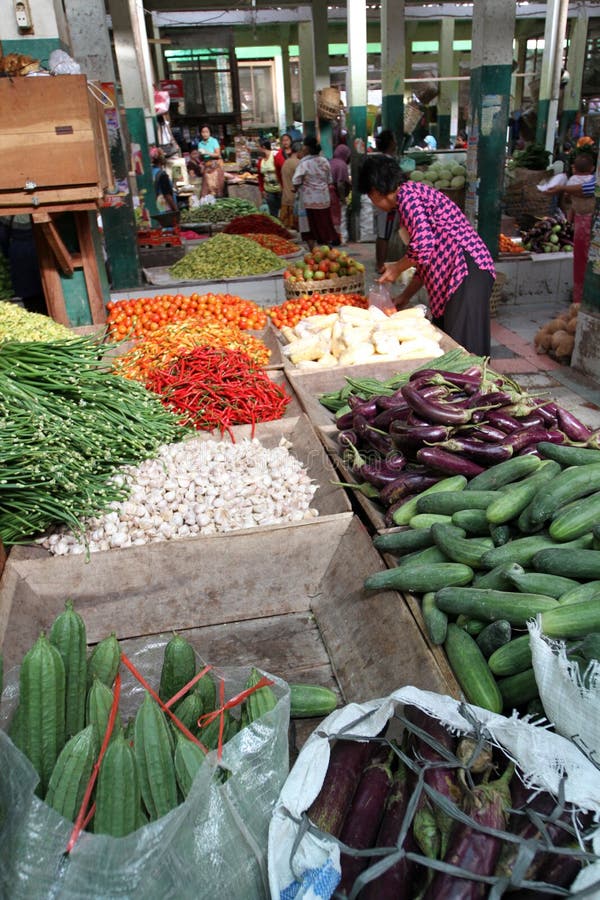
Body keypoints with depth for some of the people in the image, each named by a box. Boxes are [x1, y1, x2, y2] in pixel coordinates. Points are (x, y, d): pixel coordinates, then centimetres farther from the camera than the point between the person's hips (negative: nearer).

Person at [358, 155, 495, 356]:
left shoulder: (405, 192, -6)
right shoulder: (415, 192, 24)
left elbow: (422, 246, -19)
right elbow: (428, 258, 26)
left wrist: (396, 268, -1)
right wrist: (405, 297, 28)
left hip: (467, 272, -10)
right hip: (456, 274, 10)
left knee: (462, 351, -11)